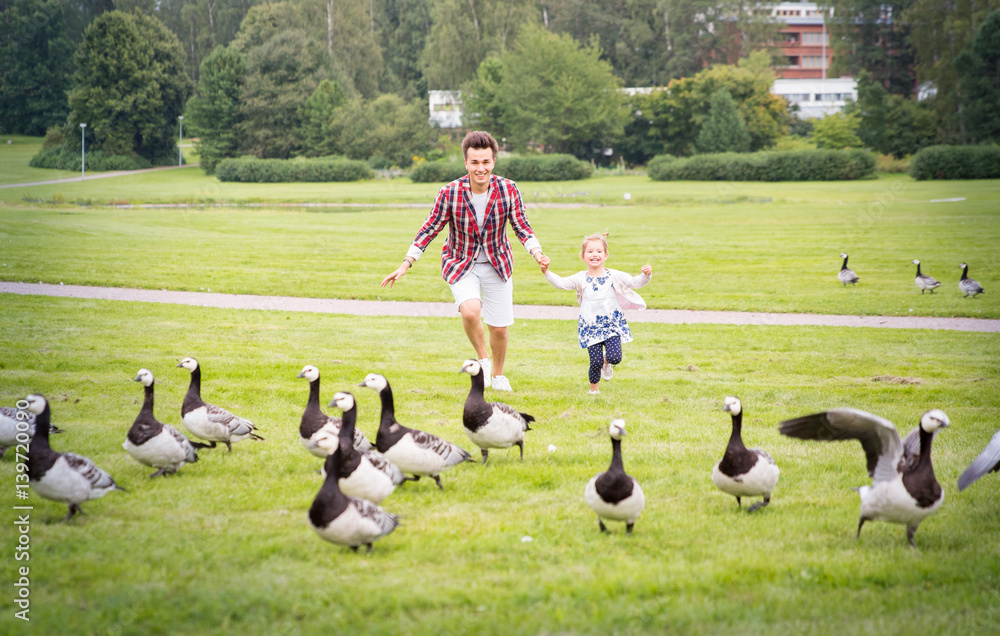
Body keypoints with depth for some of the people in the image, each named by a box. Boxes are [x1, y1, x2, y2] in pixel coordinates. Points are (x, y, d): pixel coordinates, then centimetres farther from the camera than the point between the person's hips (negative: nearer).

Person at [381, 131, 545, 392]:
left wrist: (537, 252, -26)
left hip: (497, 265, 2)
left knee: (499, 328, 9)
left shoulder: (508, 189, -15)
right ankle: (483, 359, -1)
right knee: (470, 311, -30)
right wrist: (405, 265, -13)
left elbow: (522, 228, -7)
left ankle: (497, 375, 39)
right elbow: (429, 230, -9)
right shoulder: (450, 193, -19)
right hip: (460, 264, -2)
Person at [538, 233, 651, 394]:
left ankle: (607, 361, 21)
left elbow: (634, 282, -1)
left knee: (614, 357, -17)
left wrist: (646, 276, -21)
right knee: (596, 361, -7)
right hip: (590, 325, 0)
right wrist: (546, 272, -22)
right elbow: (560, 283, -7)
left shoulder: (613, 276, 0)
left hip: (612, 323, 0)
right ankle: (594, 388, 21)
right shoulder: (580, 279, 0)